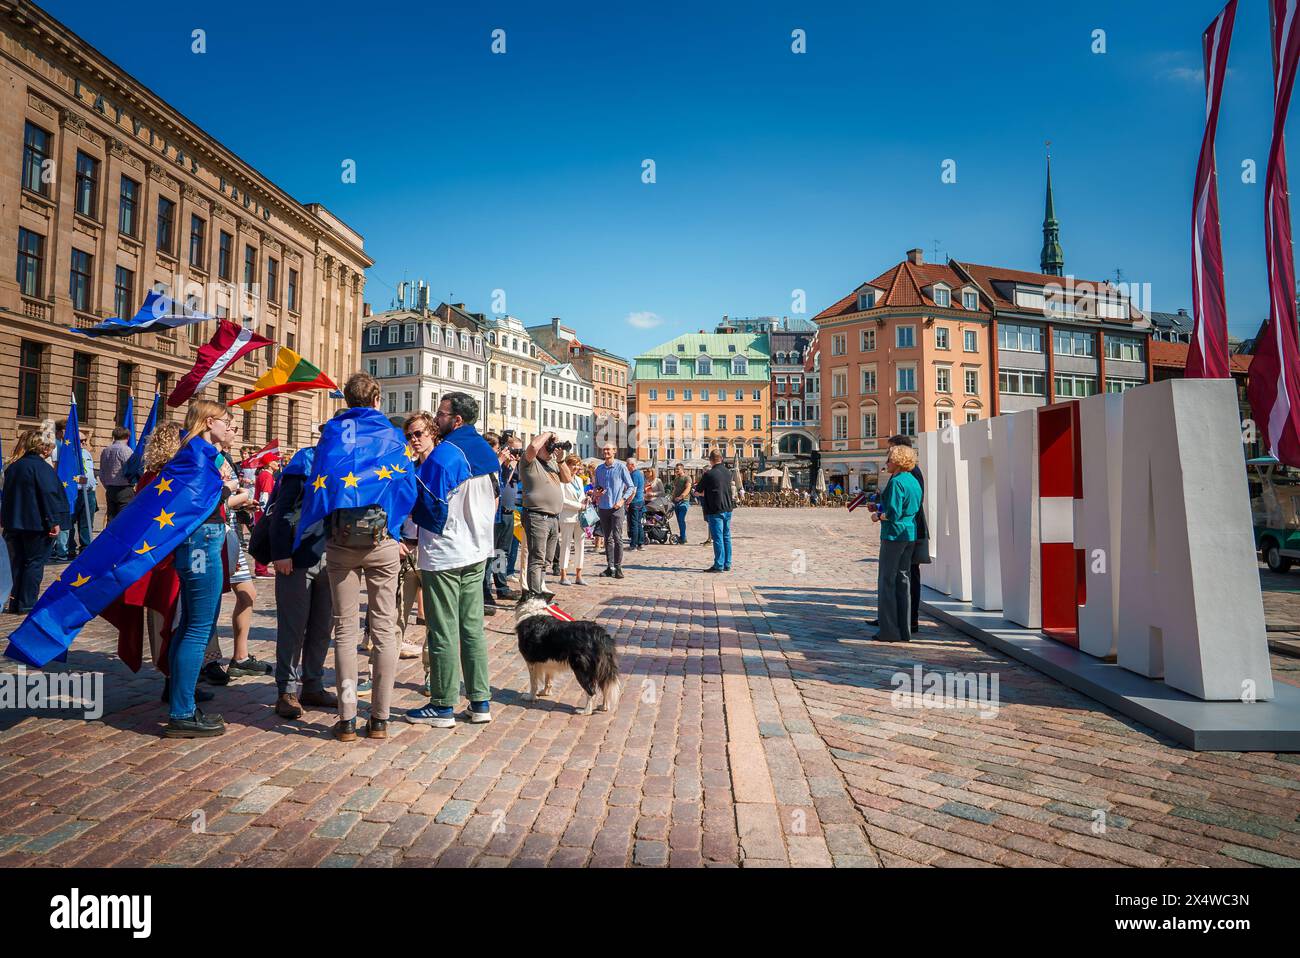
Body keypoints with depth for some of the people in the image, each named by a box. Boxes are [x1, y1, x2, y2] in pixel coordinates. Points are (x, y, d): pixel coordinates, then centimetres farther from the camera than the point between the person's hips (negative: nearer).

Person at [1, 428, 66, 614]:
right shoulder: (42, 467, -13)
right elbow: (49, 495, -19)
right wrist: (54, 522, -17)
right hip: (36, 523, -7)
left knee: (17, 563, 14)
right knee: (35, 563, 1)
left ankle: (15, 603, 17)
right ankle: (27, 604, 1)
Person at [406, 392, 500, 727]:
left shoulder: (446, 452, -17)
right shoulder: (488, 452, 9)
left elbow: (427, 503, -17)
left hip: (444, 554, -8)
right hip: (478, 551, 8)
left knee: (443, 632, 1)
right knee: (473, 627, 12)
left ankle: (443, 706, 10)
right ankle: (480, 702, 16)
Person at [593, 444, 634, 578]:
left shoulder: (621, 467, -2)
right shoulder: (599, 469, 12)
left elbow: (631, 487, 0)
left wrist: (622, 500, -11)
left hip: (617, 507, -5)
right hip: (603, 507, 5)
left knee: (617, 538, -8)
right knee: (607, 538, 9)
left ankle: (618, 567, -5)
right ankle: (610, 566, 14)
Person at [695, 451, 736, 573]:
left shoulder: (708, 474, -13)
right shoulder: (728, 472, 5)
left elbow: (697, 492, -7)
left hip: (715, 510, -6)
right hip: (728, 508, 6)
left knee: (718, 538, -4)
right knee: (726, 537, 12)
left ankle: (719, 565, -3)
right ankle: (727, 564, 16)